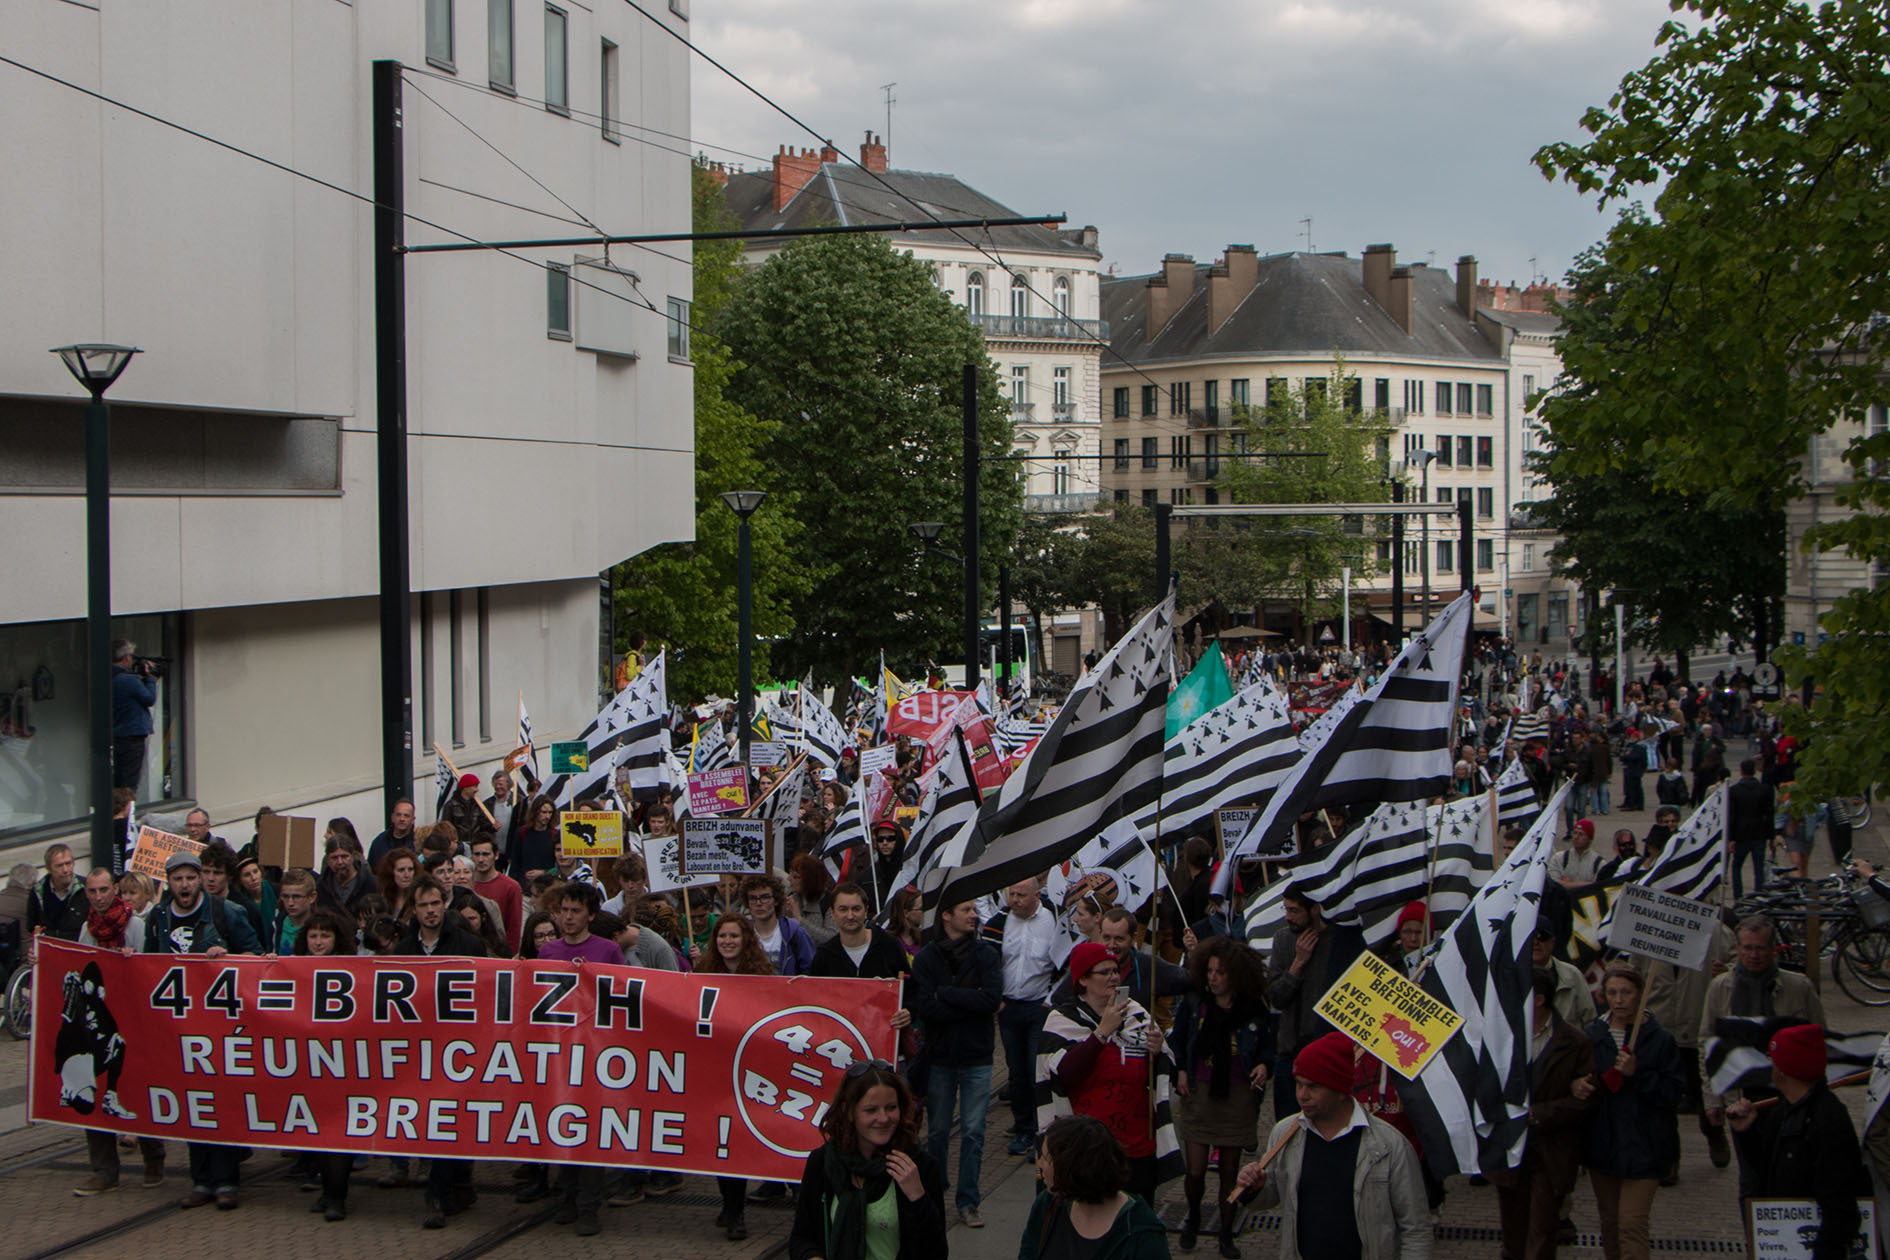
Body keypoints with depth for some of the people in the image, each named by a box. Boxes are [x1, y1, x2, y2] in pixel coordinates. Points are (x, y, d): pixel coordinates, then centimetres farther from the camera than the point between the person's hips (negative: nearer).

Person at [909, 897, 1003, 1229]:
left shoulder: (987, 955, -1)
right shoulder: (926, 958, -2)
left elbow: (992, 999, -14)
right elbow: (924, 1007, -13)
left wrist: (945, 993, -12)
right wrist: (970, 1001, -14)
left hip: (977, 1058, 0)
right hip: (939, 1056, 0)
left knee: (973, 1133, 0)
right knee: (937, 1132, 9)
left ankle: (968, 1202, 7)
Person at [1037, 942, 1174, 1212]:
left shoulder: (1137, 1014, 11)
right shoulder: (1063, 1020, -1)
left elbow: (1164, 1074, 16)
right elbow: (1064, 1073, -18)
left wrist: (1158, 1052, -6)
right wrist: (1102, 1032, -19)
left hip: (1140, 1146, 4)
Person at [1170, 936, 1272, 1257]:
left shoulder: (1255, 1010, -4)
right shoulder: (1192, 1004, -3)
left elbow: (1267, 1047, 7)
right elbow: (1177, 1041, 9)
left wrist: (1264, 1065, -13)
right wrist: (1180, 1070, -4)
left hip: (1238, 1096, 0)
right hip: (1199, 1093, 0)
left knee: (1230, 1170, 8)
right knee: (1195, 1170, -4)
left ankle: (1226, 1234, 24)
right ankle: (1193, 1216, 27)